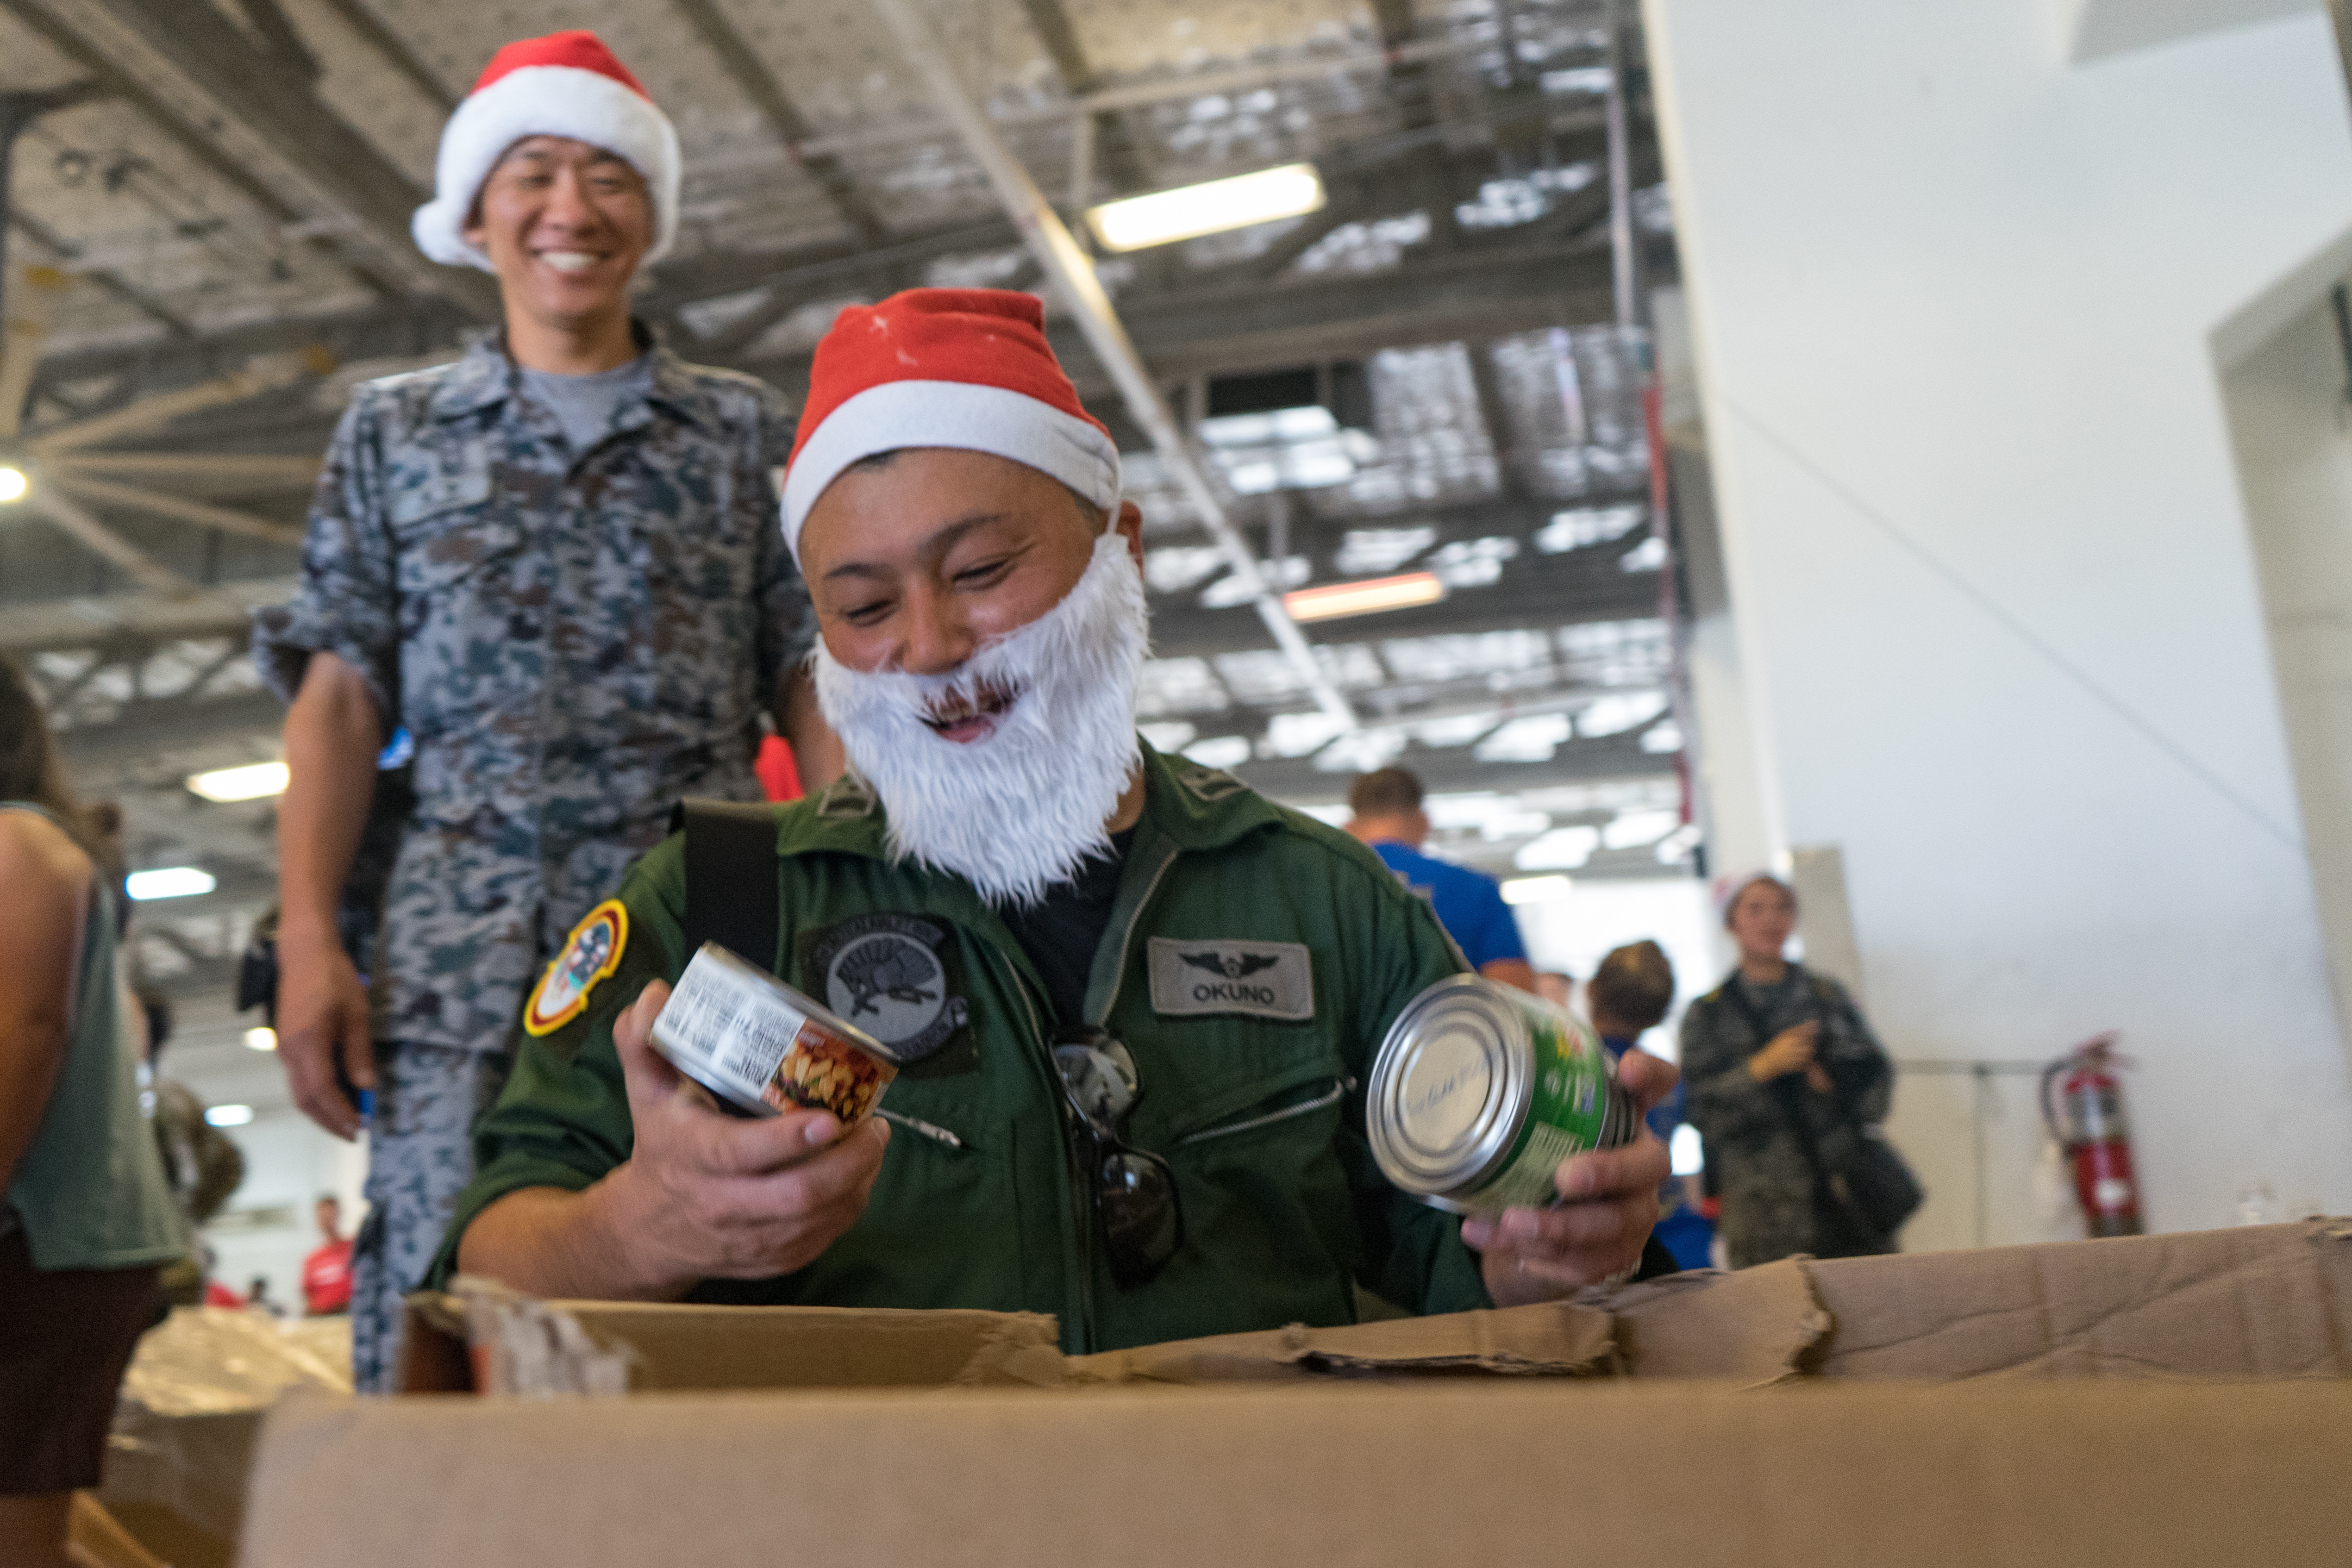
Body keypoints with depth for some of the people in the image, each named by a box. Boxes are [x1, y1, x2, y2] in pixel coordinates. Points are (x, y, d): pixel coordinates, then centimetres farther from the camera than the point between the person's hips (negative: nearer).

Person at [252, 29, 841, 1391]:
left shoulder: (745, 431, 15)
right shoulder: (394, 431, 17)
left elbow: (813, 686, 10)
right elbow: (341, 700, 11)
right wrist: (308, 939, -2)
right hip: (468, 943, 1)